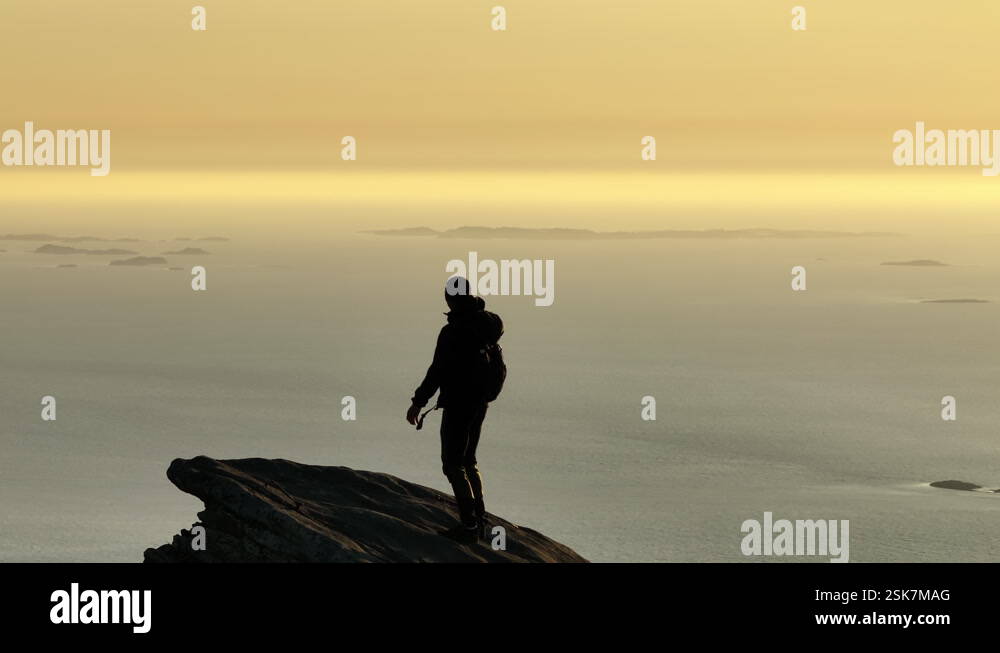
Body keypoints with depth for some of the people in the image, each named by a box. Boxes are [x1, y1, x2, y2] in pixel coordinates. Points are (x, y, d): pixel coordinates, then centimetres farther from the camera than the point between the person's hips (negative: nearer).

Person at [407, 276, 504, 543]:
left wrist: (418, 402, -16)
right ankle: (479, 520, 25)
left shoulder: (452, 332, -21)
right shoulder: (488, 322, 1)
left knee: (453, 465, -1)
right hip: (480, 403, 8)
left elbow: (437, 371, -21)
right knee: (468, 460, 21)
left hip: (458, 405, -8)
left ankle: (469, 524, -3)